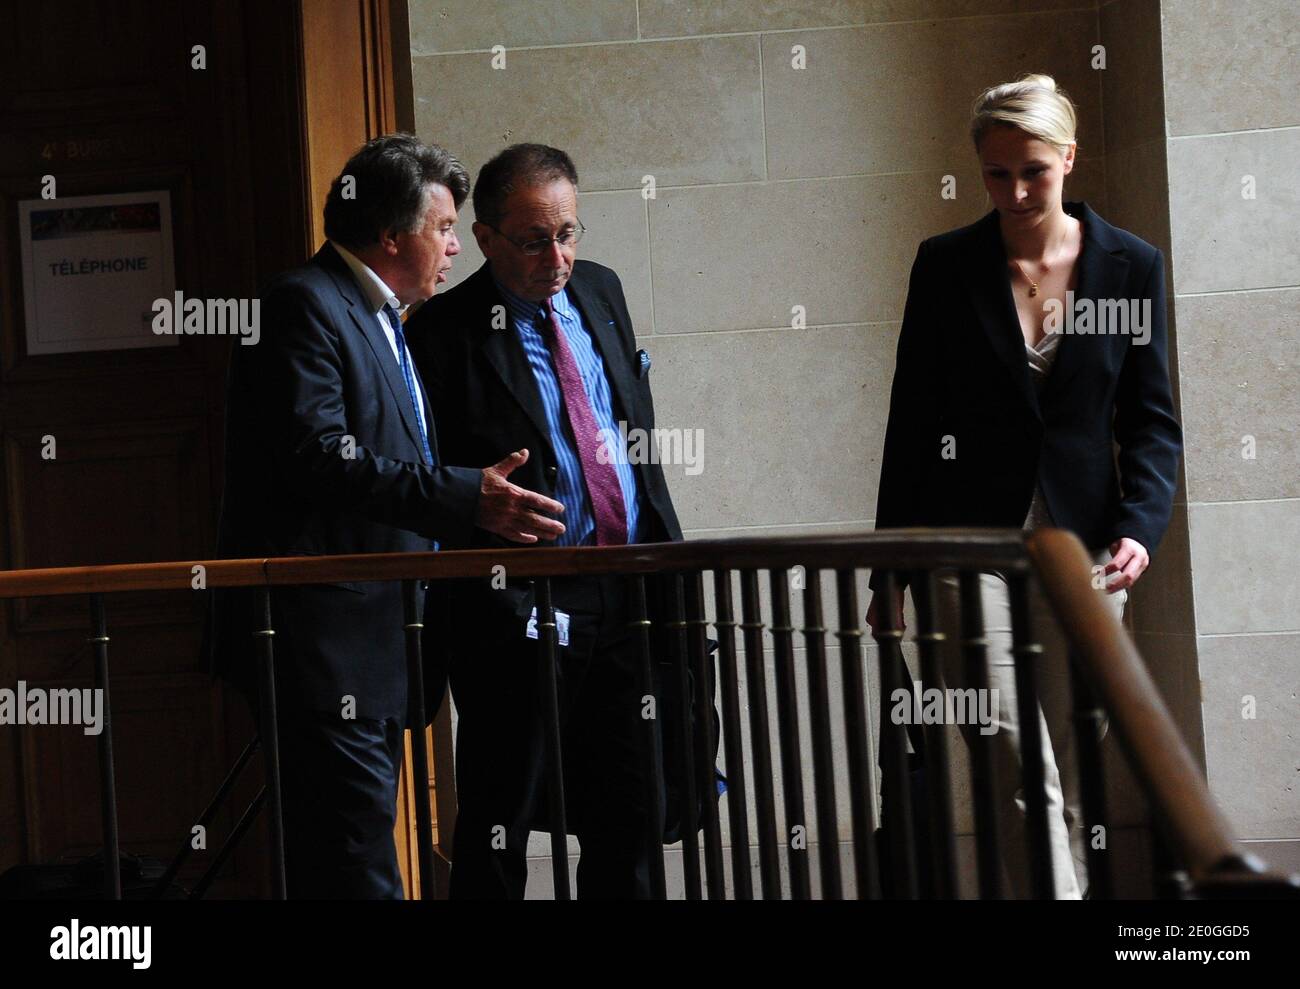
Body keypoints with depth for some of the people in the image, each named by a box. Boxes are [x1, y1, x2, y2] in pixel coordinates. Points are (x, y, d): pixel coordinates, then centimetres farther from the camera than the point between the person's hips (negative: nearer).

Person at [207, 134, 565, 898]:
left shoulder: (380, 319, 21)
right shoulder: (305, 306, -11)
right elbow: (319, 457, -24)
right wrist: (467, 498, -28)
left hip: (371, 642, 11)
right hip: (325, 642, -11)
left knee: (344, 858, 13)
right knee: (357, 867, -13)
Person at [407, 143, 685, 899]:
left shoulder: (601, 292, 11)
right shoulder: (445, 334, -10)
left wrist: (668, 556, 12)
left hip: (628, 594, 6)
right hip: (522, 610, -6)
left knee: (626, 818, 12)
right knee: (498, 830, 2)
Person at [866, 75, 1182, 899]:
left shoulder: (1130, 266, 2)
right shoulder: (946, 266, 1)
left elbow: (1152, 420, 5)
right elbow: (912, 422, 4)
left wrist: (1141, 528, -13)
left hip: (1081, 543, 2)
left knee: (1068, 772, 6)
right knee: (1016, 764, -12)